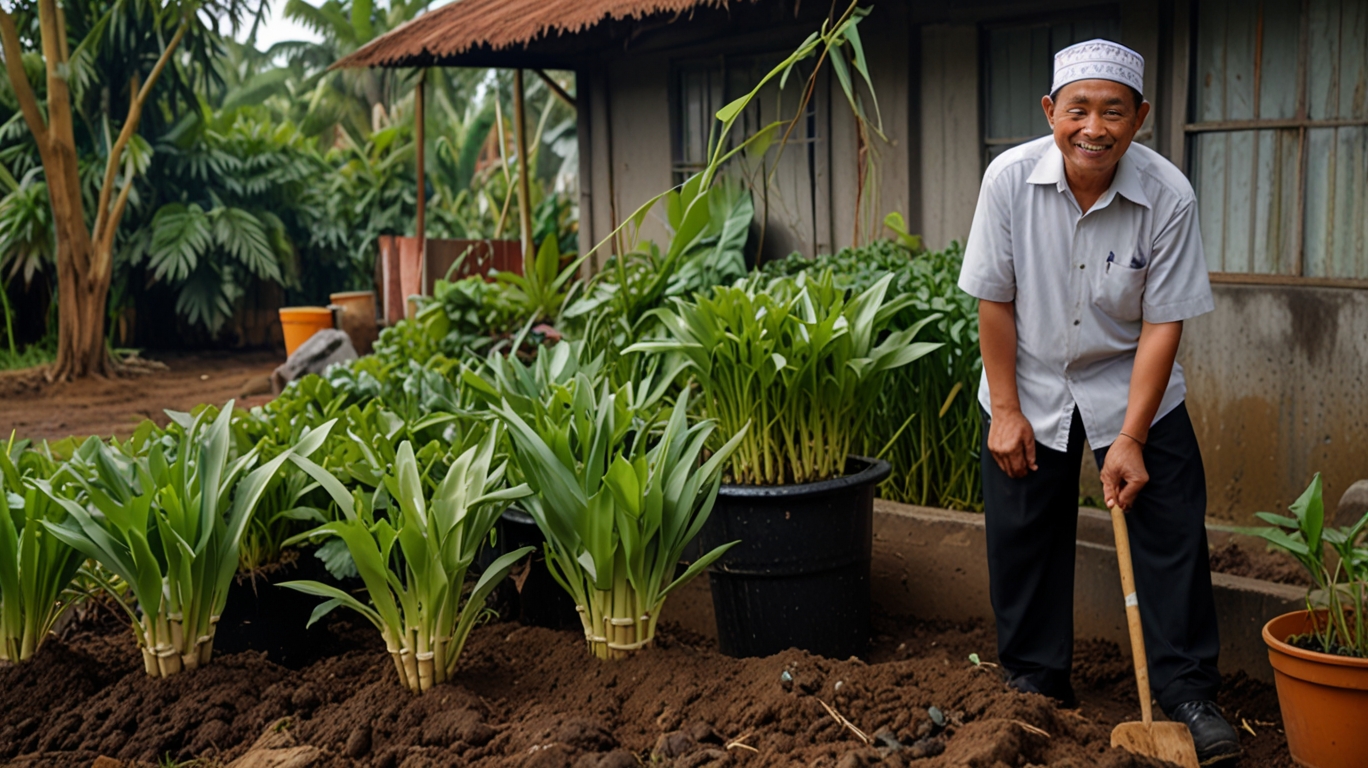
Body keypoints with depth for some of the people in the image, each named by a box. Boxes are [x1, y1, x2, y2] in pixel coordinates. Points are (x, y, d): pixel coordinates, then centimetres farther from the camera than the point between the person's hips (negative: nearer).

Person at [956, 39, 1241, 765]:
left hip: (1132, 387, 0)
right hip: (1030, 387, 1)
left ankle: (1188, 692, 14)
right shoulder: (1011, 177, -17)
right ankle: (1036, 679, 24)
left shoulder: (1168, 195, -20)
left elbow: (1163, 323, -16)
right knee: (1023, 541, 7)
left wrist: (1130, 440, -18)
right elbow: (994, 300, -10)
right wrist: (1005, 410, -9)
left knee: (1173, 534, 0)